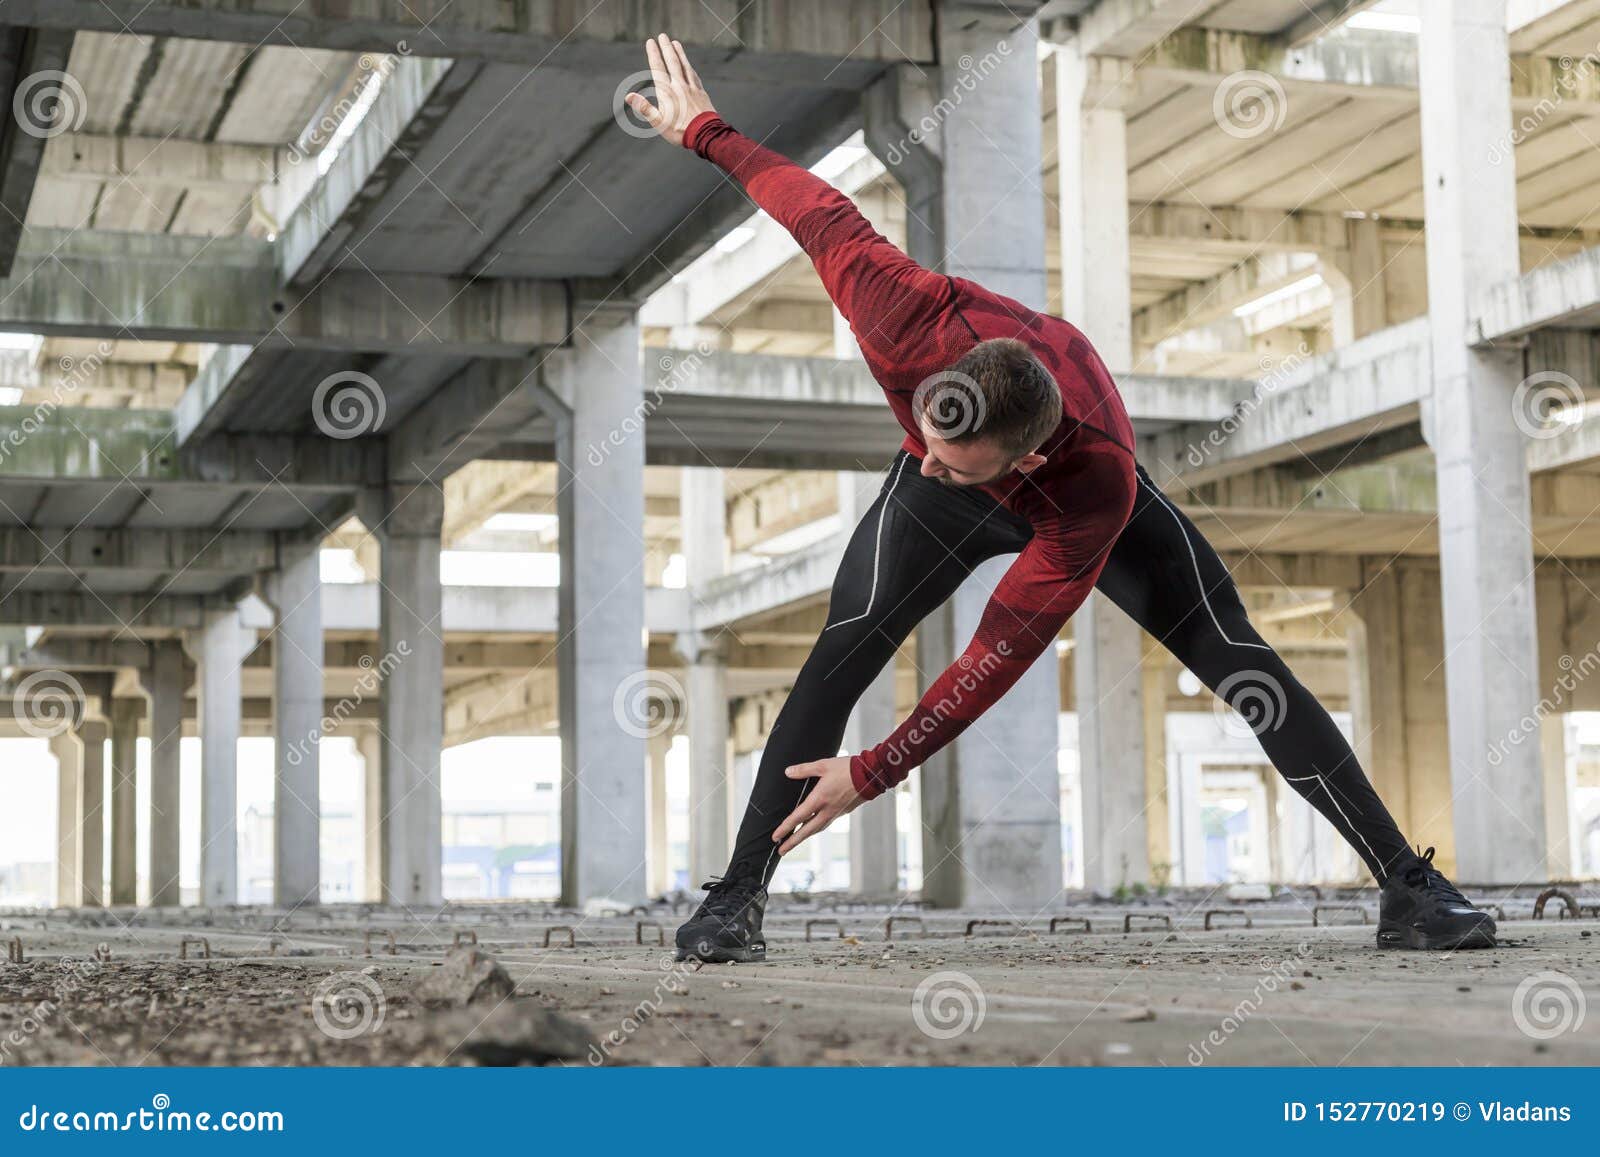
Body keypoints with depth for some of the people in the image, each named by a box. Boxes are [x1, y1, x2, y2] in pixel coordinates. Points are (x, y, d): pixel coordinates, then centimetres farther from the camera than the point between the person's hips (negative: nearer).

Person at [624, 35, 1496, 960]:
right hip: (942, 512, 2)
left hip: (1068, 501, -2)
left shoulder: (1096, 485, -45)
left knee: (1244, 667, -10)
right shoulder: (914, 316, -42)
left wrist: (873, 775, -38)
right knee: (840, 657, -20)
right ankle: (738, 897, -12)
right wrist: (707, 131, -7)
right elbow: (826, 216, -22)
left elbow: (1000, 656, -39)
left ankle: (1409, 887, -1)